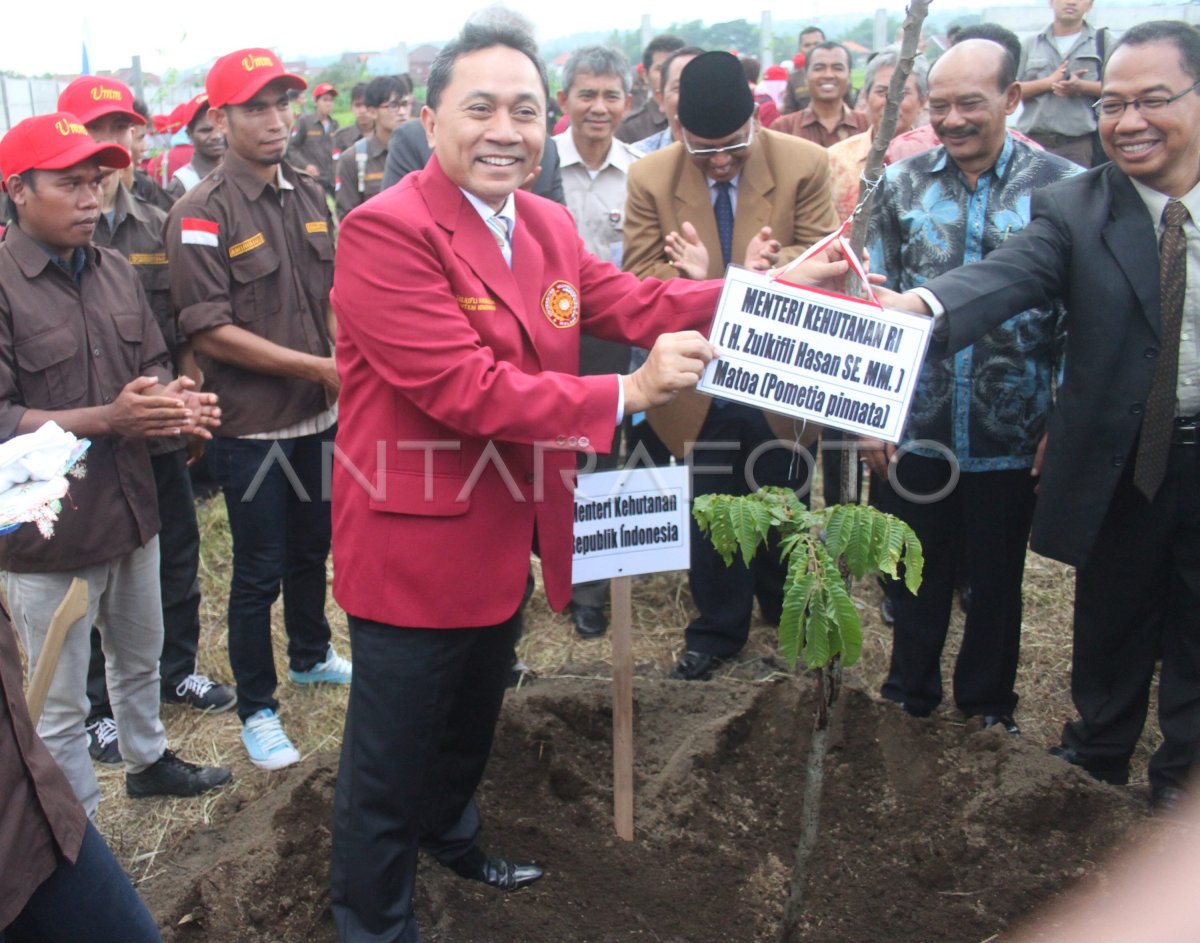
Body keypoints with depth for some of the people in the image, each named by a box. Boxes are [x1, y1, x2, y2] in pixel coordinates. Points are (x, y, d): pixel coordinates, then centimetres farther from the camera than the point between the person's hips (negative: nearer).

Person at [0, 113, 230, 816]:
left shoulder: (116, 271, 4)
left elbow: (152, 363, 12)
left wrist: (172, 399, -11)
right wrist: (105, 420, -27)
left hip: (132, 508, 6)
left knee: (141, 659, 26)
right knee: (60, 704, 8)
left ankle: (147, 762, 49)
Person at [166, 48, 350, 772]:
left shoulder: (309, 196, 6)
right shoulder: (203, 215, -15)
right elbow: (209, 330, -19)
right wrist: (315, 367, -19)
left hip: (321, 413, 6)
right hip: (253, 423, -6)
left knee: (313, 546, 23)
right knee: (259, 571, 5)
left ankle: (311, 655, 46)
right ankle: (257, 708, 22)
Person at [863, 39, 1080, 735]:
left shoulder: (1064, 188, -5)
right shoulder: (903, 185, 1)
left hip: (1010, 438, -1)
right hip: (914, 431, 2)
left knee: (997, 580, 15)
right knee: (915, 574, 16)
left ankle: (988, 705, 36)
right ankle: (911, 696, 37)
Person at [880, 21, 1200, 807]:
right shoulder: (1075, 210, -9)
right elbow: (1009, 275, -28)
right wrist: (925, 304, -49)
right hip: (1121, 466, -1)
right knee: (1110, 632, 16)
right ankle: (1097, 767, 39)